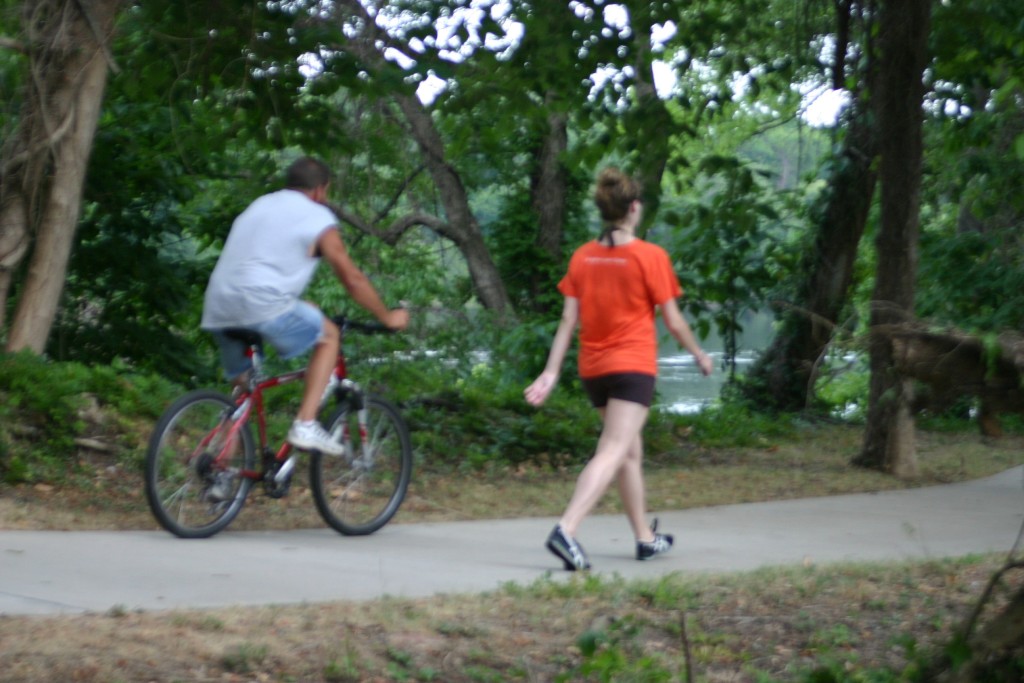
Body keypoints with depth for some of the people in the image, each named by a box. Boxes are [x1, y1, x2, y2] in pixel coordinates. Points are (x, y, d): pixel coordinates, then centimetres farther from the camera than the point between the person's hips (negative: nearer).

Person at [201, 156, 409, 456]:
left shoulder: (258, 205, 28)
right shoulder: (318, 217, 7)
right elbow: (352, 279, 8)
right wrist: (388, 317, 21)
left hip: (217, 310, 7)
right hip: (261, 304, -7)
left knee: (241, 383, 22)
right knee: (328, 336, 12)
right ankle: (305, 425, 0)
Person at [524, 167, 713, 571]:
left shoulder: (583, 257, 3)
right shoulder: (650, 257, -9)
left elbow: (568, 320, 0)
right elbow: (673, 321, -4)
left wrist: (552, 372, 1)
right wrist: (700, 355, 12)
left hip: (593, 368, 6)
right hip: (633, 366, -6)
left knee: (631, 451, 19)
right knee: (612, 453, -13)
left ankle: (646, 537, 30)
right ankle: (566, 531, -30)